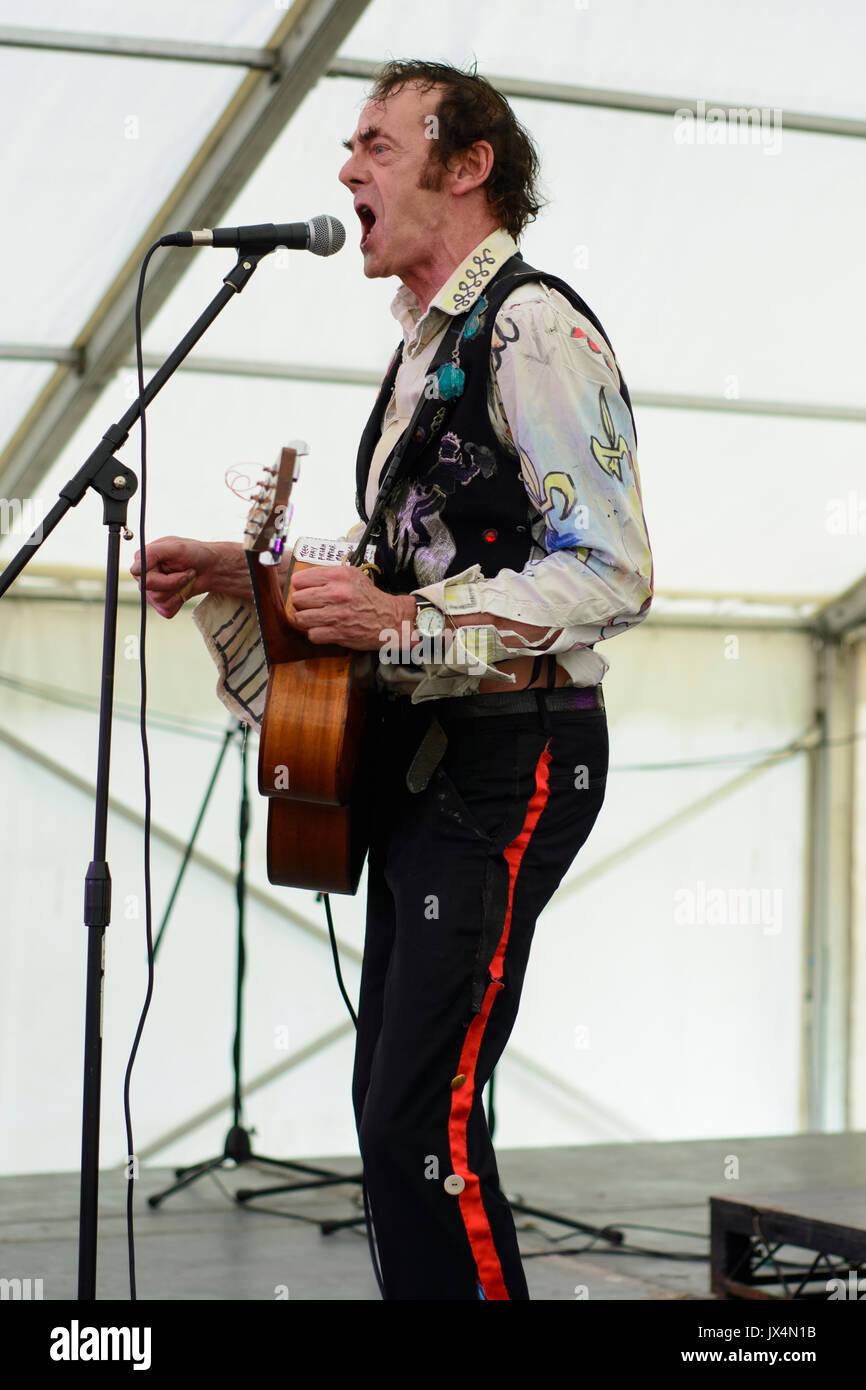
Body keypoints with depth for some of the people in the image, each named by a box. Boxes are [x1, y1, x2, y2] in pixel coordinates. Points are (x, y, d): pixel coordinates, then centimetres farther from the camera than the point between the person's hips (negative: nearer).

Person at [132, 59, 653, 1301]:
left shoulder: (534, 324, -11)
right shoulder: (426, 346, 19)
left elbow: (611, 578, -18)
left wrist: (410, 625, -22)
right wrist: (242, 577, 13)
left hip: (509, 760, -10)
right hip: (419, 761, 10)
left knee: (424, 1120, -14)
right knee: (391, 1099, 12)